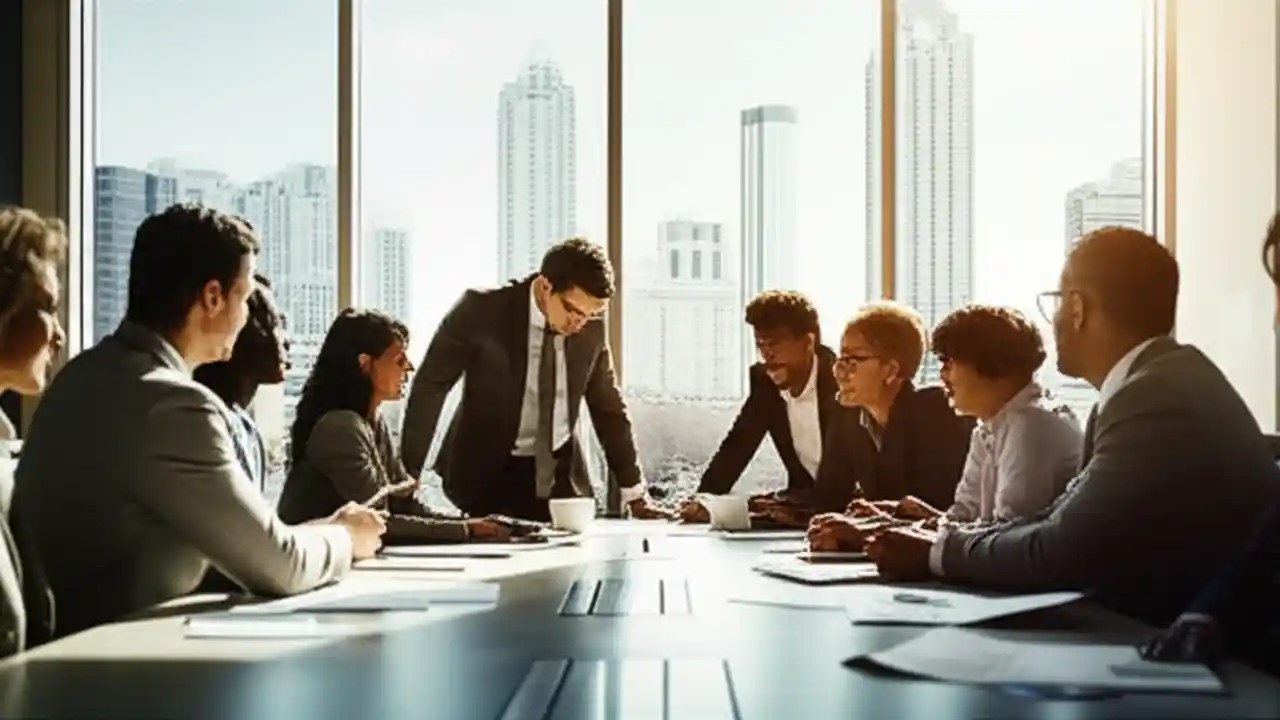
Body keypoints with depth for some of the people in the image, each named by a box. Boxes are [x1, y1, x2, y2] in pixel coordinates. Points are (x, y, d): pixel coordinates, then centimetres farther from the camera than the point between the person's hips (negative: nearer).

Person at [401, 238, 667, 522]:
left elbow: (608, 407, 7)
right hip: (488, 474, -3)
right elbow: (429, 387, -8)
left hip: (561, 475, 3)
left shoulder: (590, 327, -4)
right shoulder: (482, 310, -15)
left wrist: (635, 496, 8)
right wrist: (407, 476, -10)